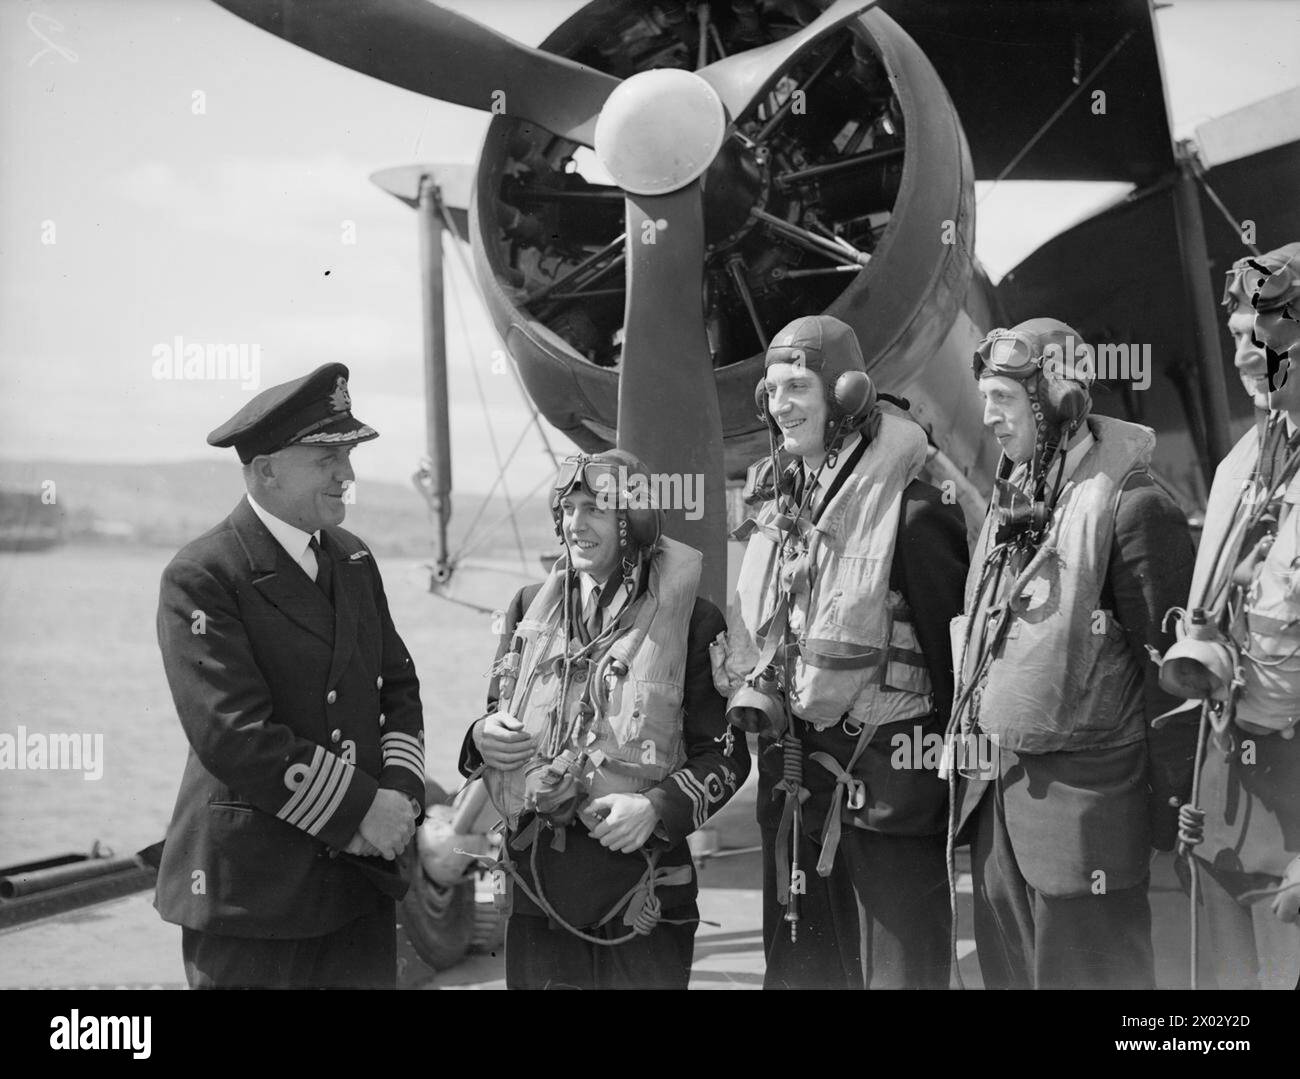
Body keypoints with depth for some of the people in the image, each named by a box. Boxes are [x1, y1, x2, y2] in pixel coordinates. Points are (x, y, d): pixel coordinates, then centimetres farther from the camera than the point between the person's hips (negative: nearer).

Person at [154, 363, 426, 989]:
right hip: (252, 888, -6)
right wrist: (361, 809, -16)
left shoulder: (353, 560, 11)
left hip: (361, 876, 7)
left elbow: (397, 684, 16)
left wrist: (400, 791, -2)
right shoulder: (200, 578, -12)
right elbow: (234, 735, -20)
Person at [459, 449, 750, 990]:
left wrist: (657, 807, -17)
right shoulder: (530, 607, 10)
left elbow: (726, 754, -2)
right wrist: (483, 737, -4)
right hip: (537, 880, 3)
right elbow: (497, 717, 20)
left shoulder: (691, 619, -3)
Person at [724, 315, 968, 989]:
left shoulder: (910, 509, -15)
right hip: (792, 775, 8)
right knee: (799, 965, 15)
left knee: (898, 968, -1)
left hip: (887, 777, -8)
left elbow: (953, 641, -12)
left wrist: (957, 769, -9)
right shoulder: (775, 503, 10)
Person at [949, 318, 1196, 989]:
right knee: (1007, 968, 15)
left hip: (1082, 798, -8)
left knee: (1087, 971, 0)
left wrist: (1174, 805, -13)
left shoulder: (1130, 504, -13)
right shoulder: (1011, 500, 13)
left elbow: (1168, 662, -13)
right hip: (995, 791, 8)